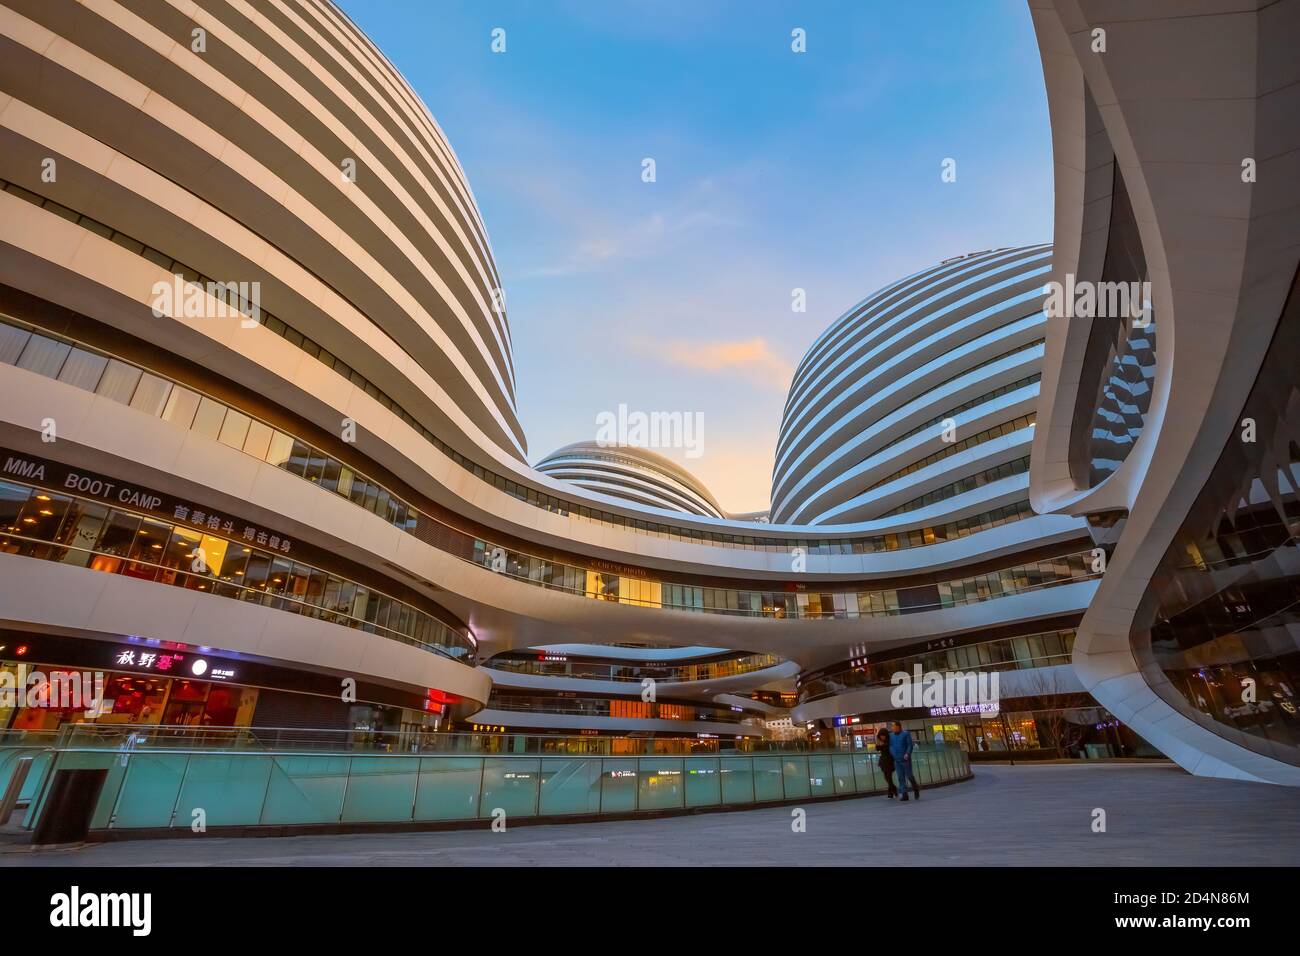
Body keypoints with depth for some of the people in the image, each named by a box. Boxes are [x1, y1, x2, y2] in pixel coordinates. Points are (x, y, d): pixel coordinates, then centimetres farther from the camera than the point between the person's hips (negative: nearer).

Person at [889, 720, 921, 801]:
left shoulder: (906, 734, -2)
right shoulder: (891, 736, 11)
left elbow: (910, 745, -7)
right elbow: (891, 746, 14)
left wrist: (907, 754, -20)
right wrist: (893, 755, 0)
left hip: (906, 759, -4)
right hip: (897, 760, 4)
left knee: (909, 775, -2)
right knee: (901, 778, 1)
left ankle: (916, 788, 26)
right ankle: (904, 795, 3)